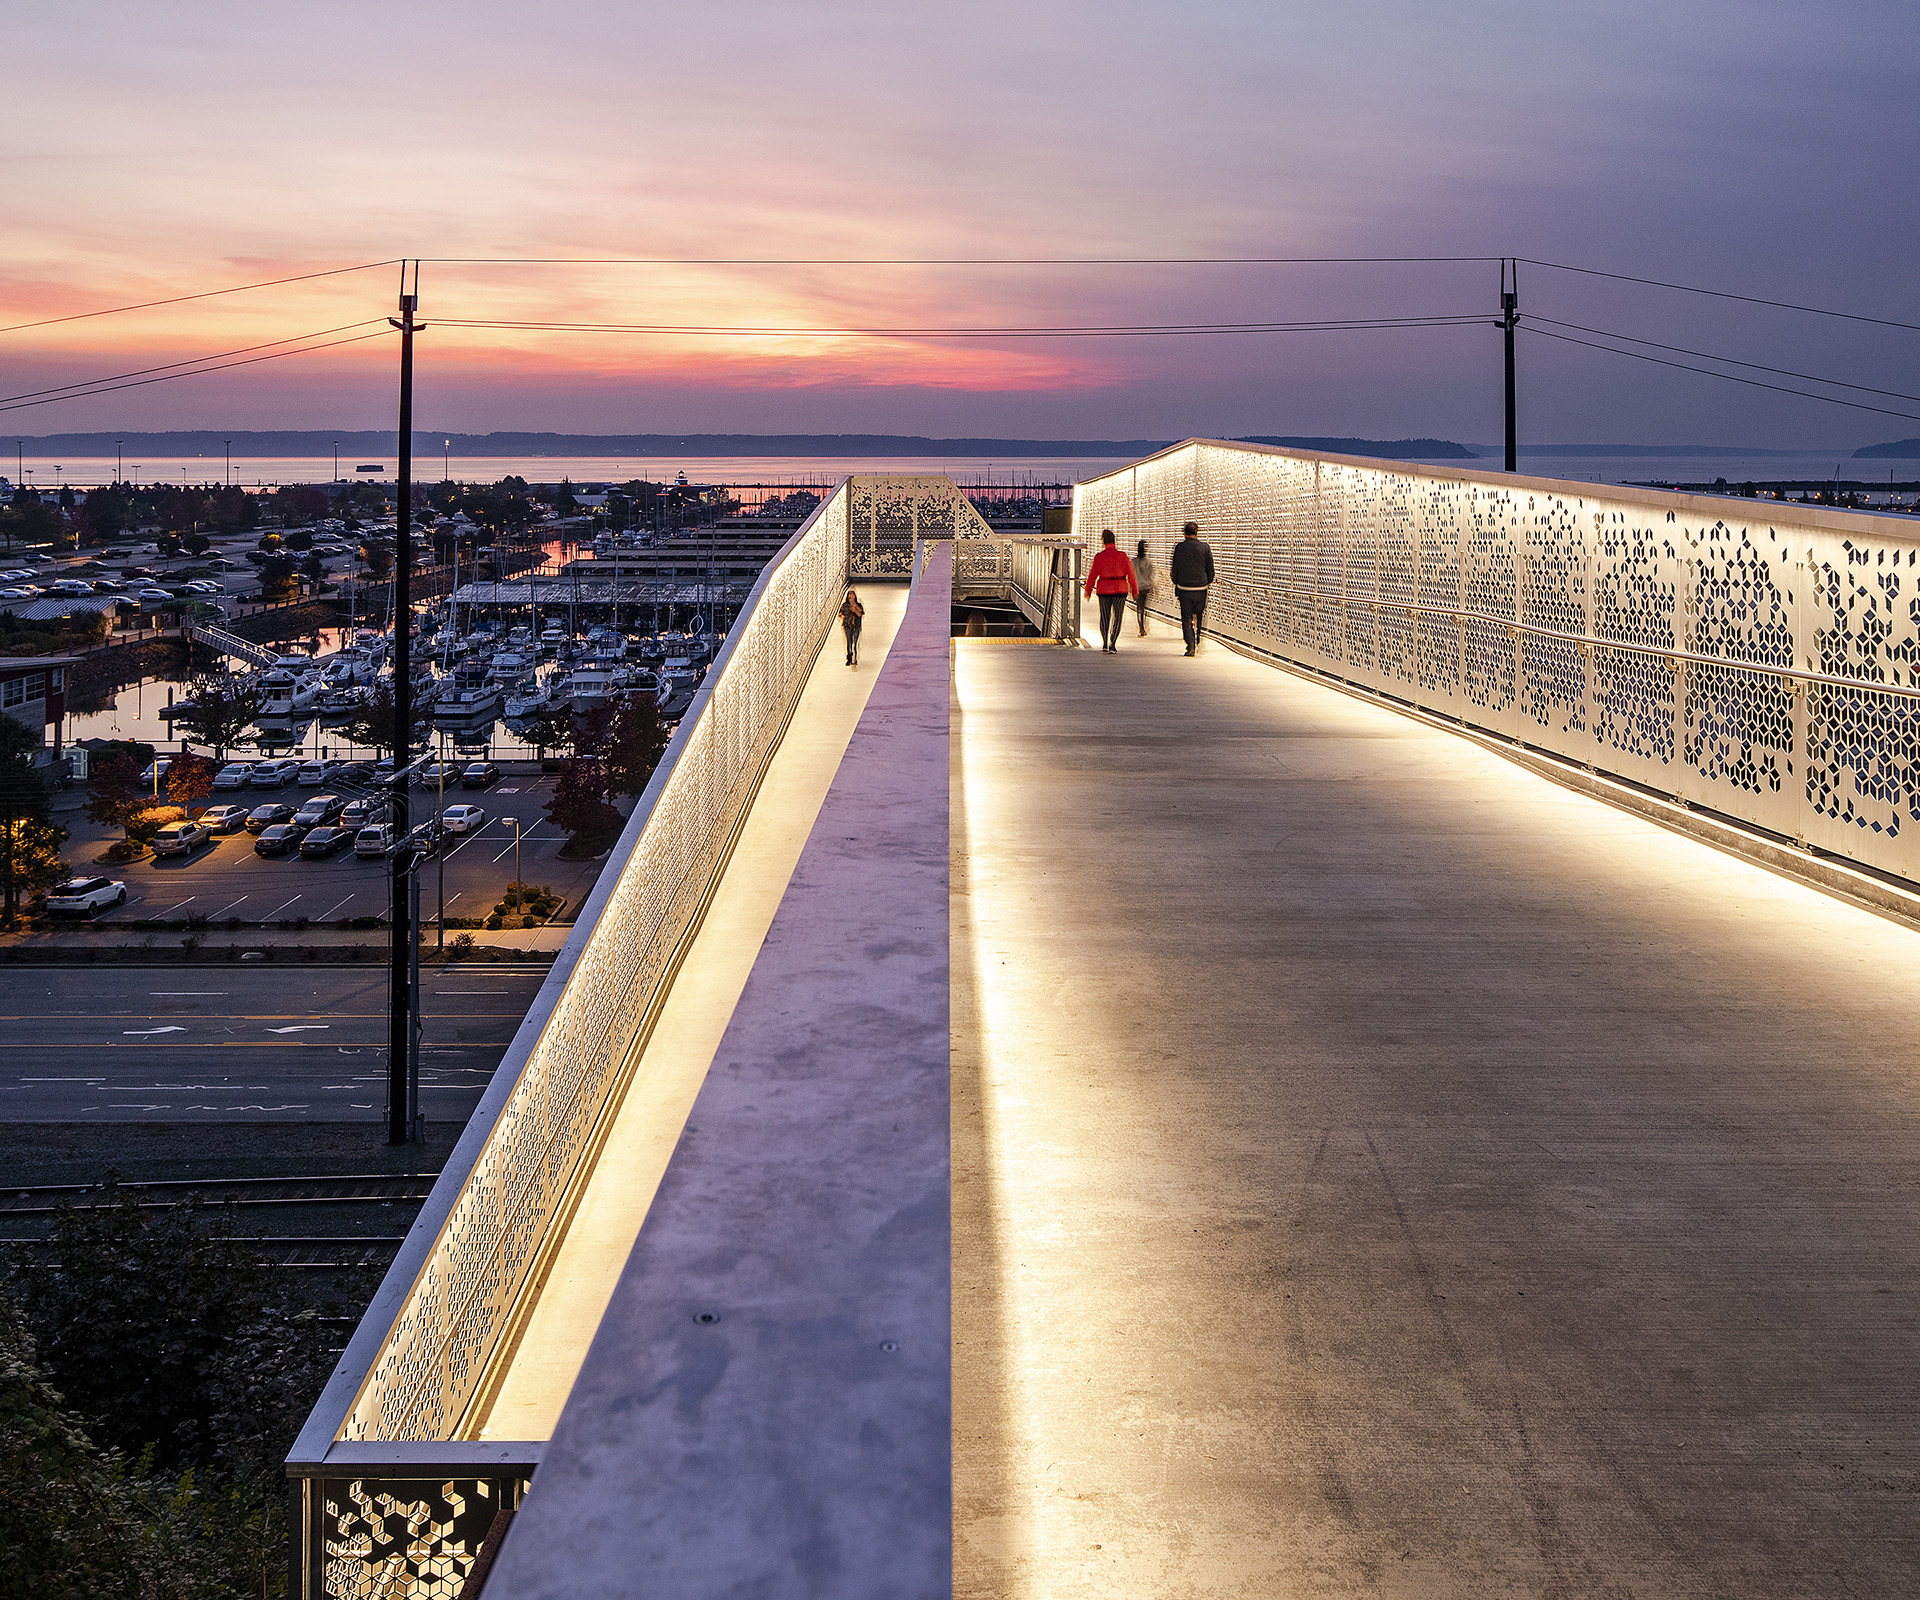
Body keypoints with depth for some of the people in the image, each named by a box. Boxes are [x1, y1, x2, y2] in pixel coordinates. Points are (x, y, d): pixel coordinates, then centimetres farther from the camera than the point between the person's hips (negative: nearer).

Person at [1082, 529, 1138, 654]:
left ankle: (1105, 643, 25)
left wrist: (1088, 591, 10)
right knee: (1117, 618, 5)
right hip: (1120, 590, -1)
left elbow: (1093, 575, -1)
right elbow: (1130, 573, -2)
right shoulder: (1122, 555, -6)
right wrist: (1134, 590, 8)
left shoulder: (1099, 557, -6)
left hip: (1104, 590, 1)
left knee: (1104, 617, 17)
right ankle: (1112, 645, -6)